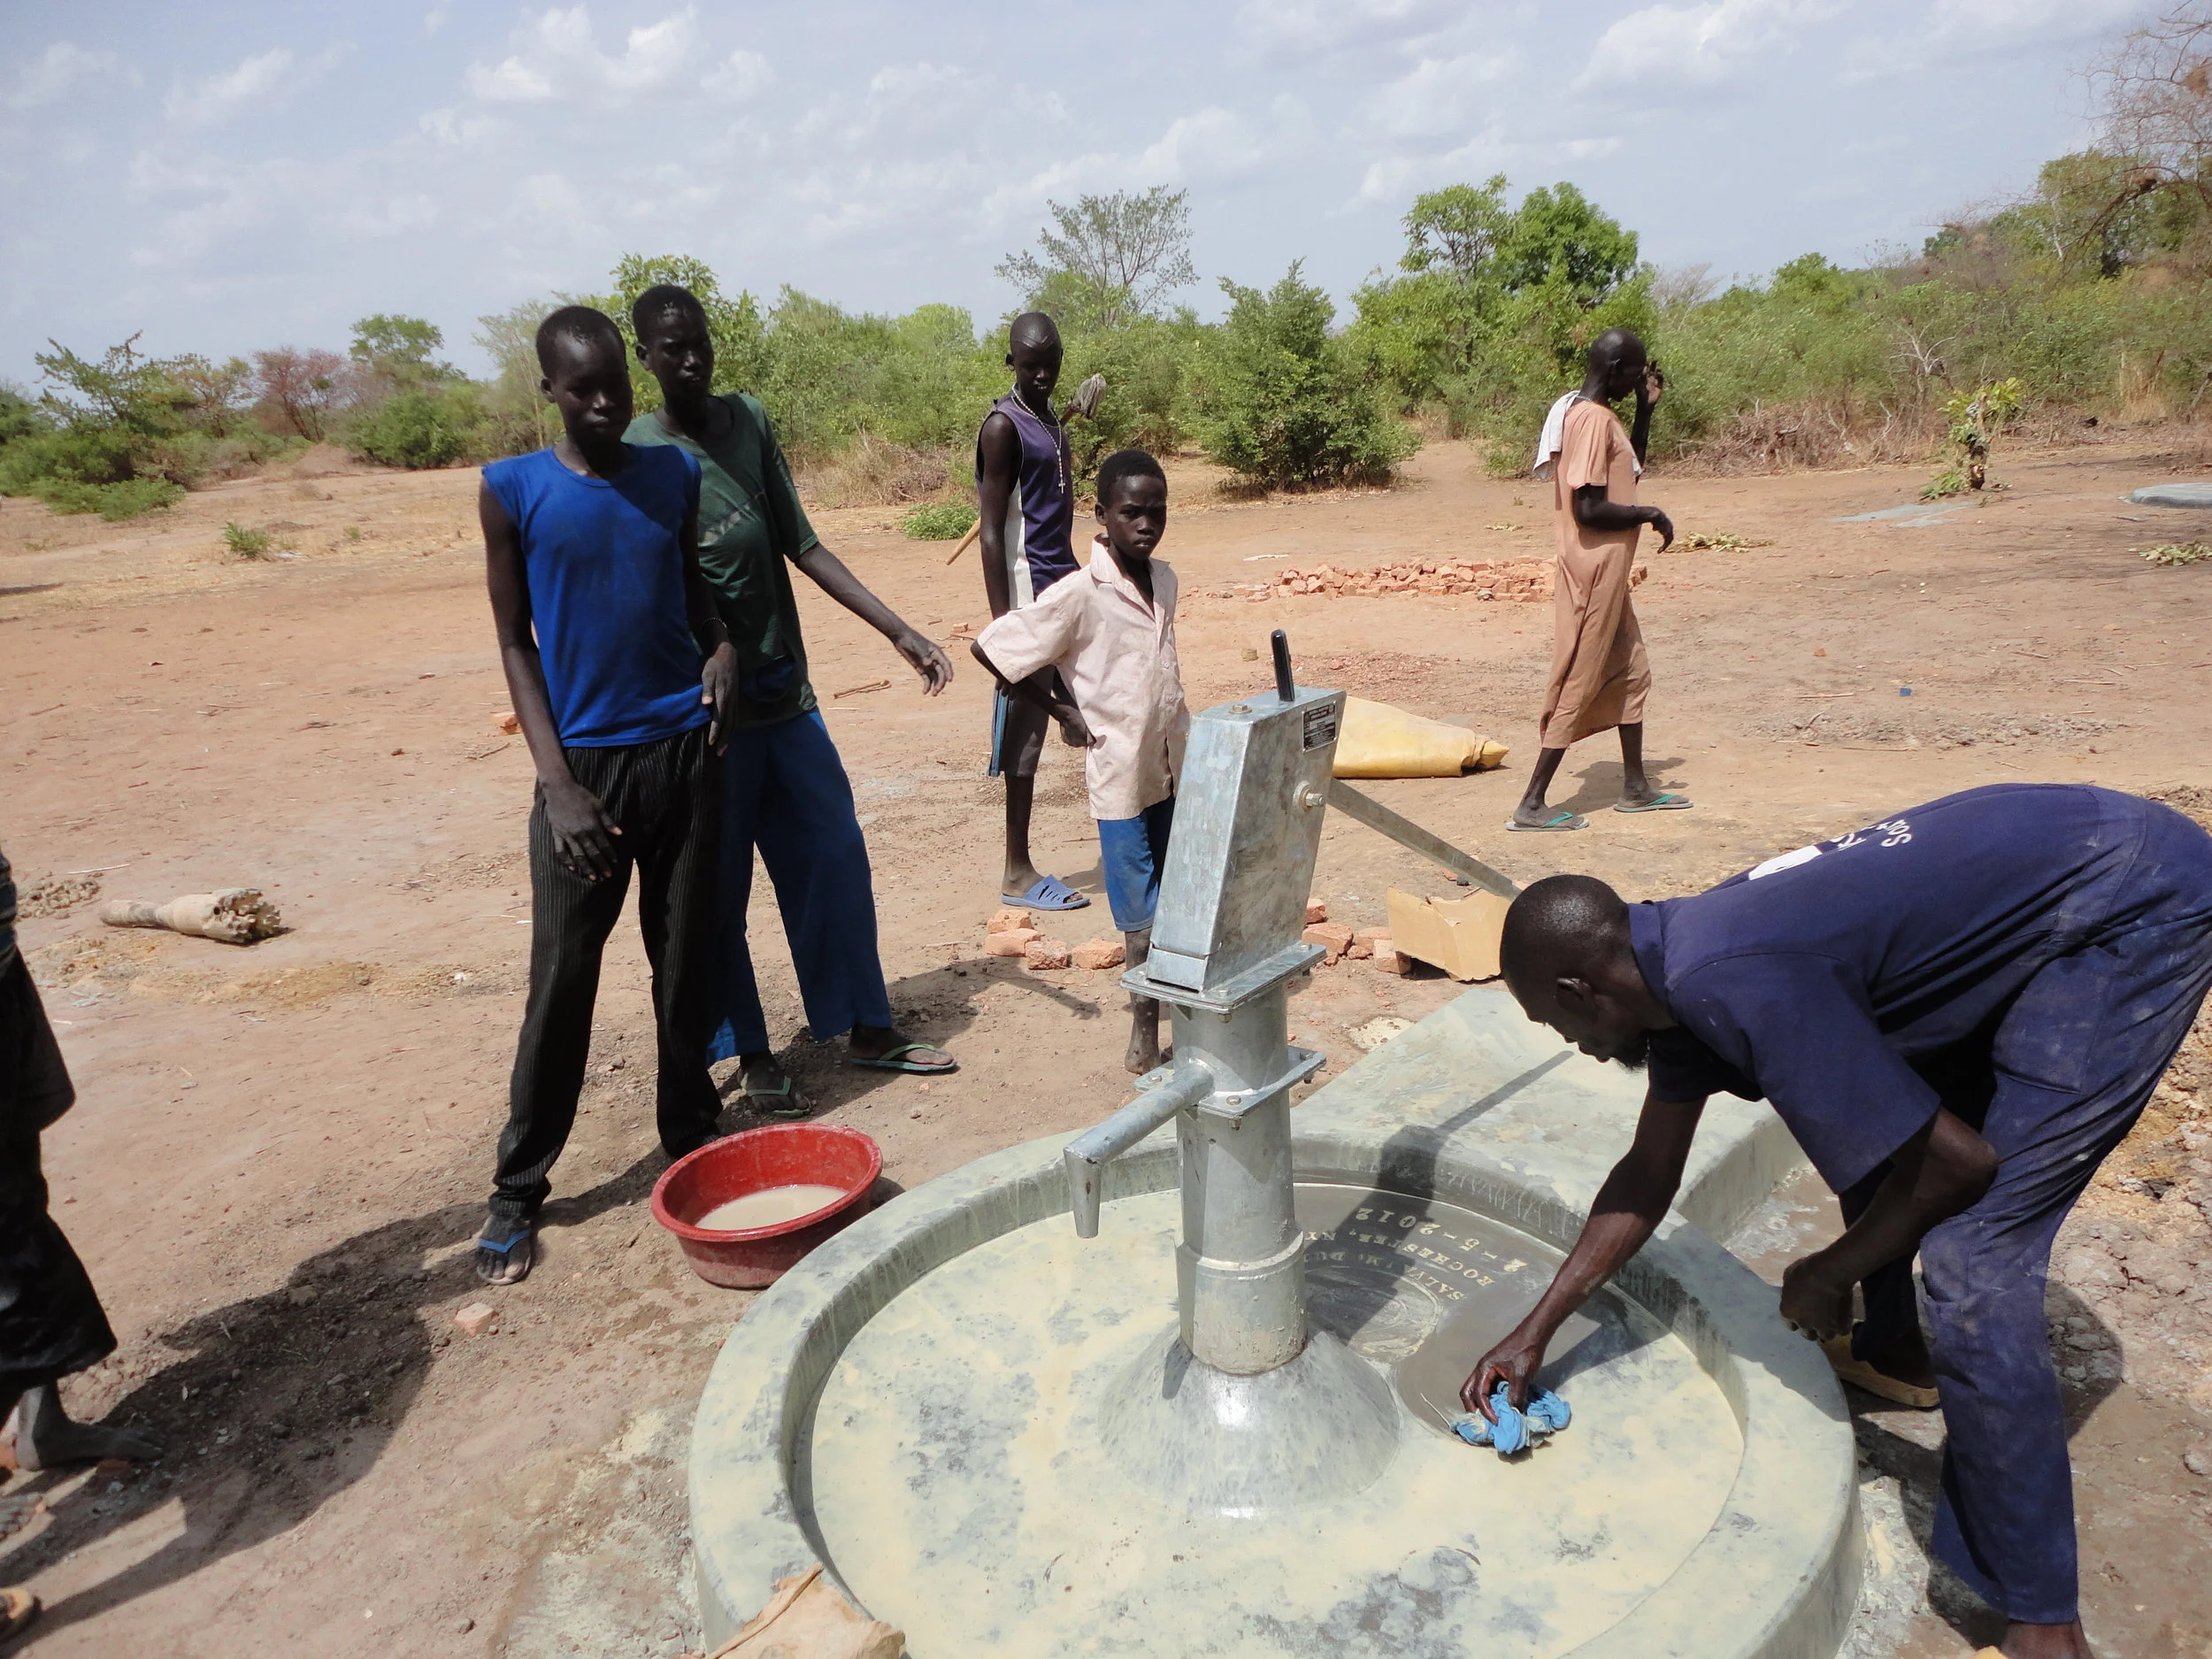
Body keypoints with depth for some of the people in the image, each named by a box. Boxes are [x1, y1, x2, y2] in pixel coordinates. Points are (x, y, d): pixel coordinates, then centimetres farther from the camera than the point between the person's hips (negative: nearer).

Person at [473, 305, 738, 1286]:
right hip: (584, 764, -2)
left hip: (684, 753, 3)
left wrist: (723, 649, -6)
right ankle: (518, 1188, 14)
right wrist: (557, 782, -10)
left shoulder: (674, 475, 6)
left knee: (685, 965, 11)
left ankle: (692, 1143, 27)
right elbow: (515, 642, -2)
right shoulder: (513, 491, -2)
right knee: (561, 983, 1)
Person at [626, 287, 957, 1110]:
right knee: (720, 892, 4)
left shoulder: (749, 420, 6)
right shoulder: (635, 457, -10)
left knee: (838, 863, 11)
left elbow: (801, 545, 6)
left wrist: (899, 631, 2)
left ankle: (870, 1030, 26)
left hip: (786, 689, 6)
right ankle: (754, 1057, 21)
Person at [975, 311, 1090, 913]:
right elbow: (992, 532, -15)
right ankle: (1018, 872, 5)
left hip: (1068, 589, 9)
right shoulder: (1003, 427, -10)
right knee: (1026, 730, -3)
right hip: (1030, 597, -8)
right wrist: (1004, 625, -20)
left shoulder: (1052, 422, 17)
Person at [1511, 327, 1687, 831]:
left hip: (1608, 571, 10)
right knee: (1578, 686, -6)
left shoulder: (1593, 414, 13)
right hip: (1594, 570, -10)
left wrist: (1646, 410, 18)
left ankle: (1635, 787, 26)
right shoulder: (1593, 420, -18)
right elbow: (1590, 509, -25)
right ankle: (1531, 806, -2)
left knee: (1632, 673, 17)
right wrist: (1650, 514, -11)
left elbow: (1630, 468, 28)